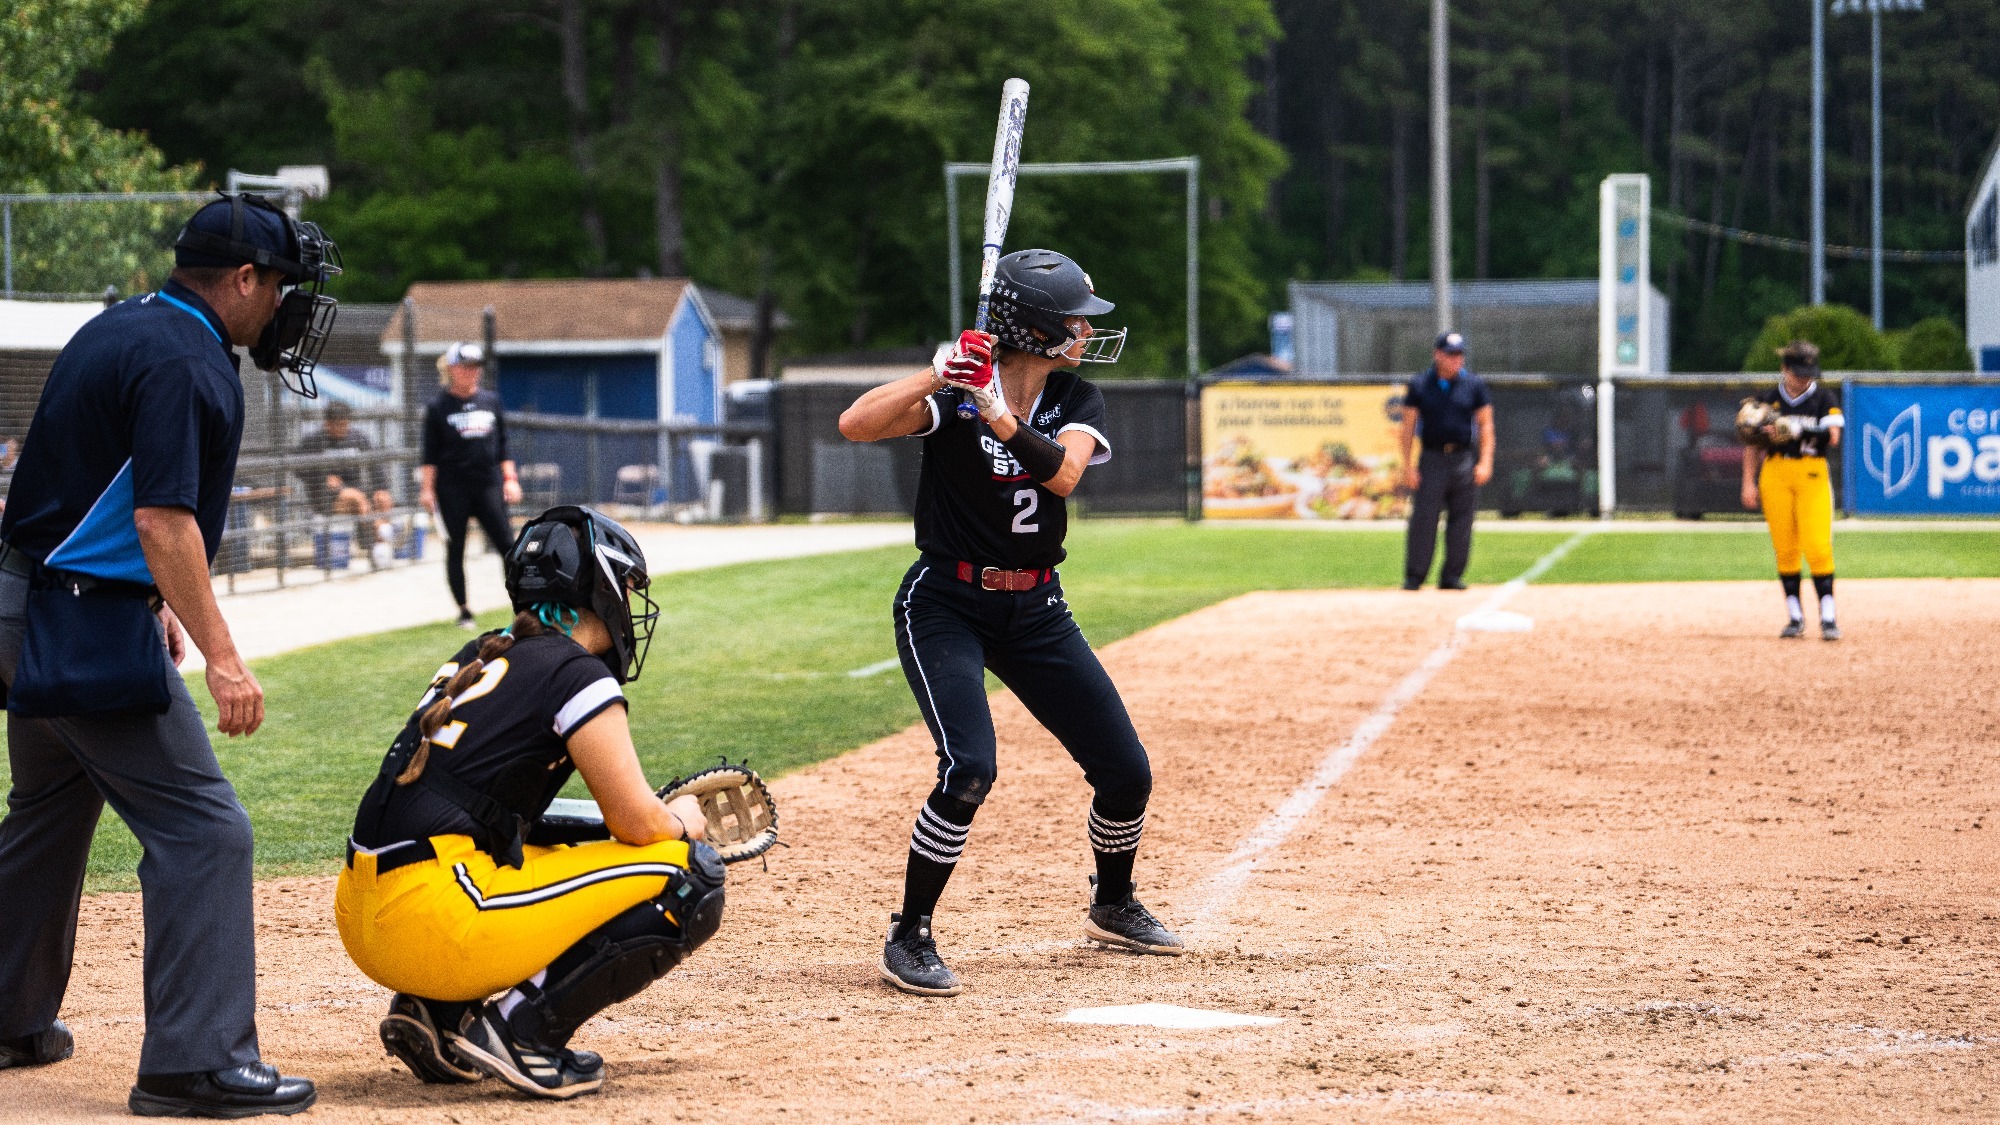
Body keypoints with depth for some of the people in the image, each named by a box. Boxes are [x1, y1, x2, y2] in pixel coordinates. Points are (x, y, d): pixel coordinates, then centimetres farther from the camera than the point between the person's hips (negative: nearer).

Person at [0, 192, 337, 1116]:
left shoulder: (115, 330, 14)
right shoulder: (187, 363, -17)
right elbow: (162, 521, -24)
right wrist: (219, 655, -26)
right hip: (89, 627, -11)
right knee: (203, 830, -10)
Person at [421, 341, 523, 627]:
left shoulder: (491, 401, 11)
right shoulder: (438, 407, 1)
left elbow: (502, 445, 15)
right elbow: (431, 453, 0)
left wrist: (510, 479, 8)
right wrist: (428, 489, -7)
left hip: (489, 485, 3)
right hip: (453, 488, -2)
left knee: (508, 544, -5)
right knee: (455, 550, 3)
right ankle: (463, 610, 11)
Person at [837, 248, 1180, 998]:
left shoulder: (1076, 402, 0)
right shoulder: (955, 394, -13)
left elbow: (1063, 471, -21)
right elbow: (855, 426, -28)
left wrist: (995, 413, -34)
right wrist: (937, 375, -38)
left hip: (1037, 611, 5)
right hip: (946, 605, -5)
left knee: (1126, 772, 5)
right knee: (969, 769, -25)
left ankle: (1113, 907, 33)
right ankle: (908, 939, -9)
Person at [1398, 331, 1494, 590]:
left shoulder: (1474, 385, 6)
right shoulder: (1419, 386, 4)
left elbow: (1485, 425, 6)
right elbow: (1408, 427, 5)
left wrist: (1485, 462, -5)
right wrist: (1408, 466, -3)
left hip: (1464, 459, 1)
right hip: (1432, 459, -1)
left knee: (1461, 520, 2)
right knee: (1423, 520, -6)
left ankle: (1452, 576, 9)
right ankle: (1414, 576, -2)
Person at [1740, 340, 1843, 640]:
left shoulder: (1824, 399, 3)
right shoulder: (1767, 399, 8)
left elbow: (1832, 438, -11)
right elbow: (1753, 443, 12)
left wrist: (1796, 432, -24)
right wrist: (1749, 483, 5)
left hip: (1813, 474, -2)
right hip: (1774, 474, 2)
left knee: (1818, 545, -12)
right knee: (1785, 548, 2)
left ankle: (1827, 617, -10)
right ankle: (1795, 617, 10)